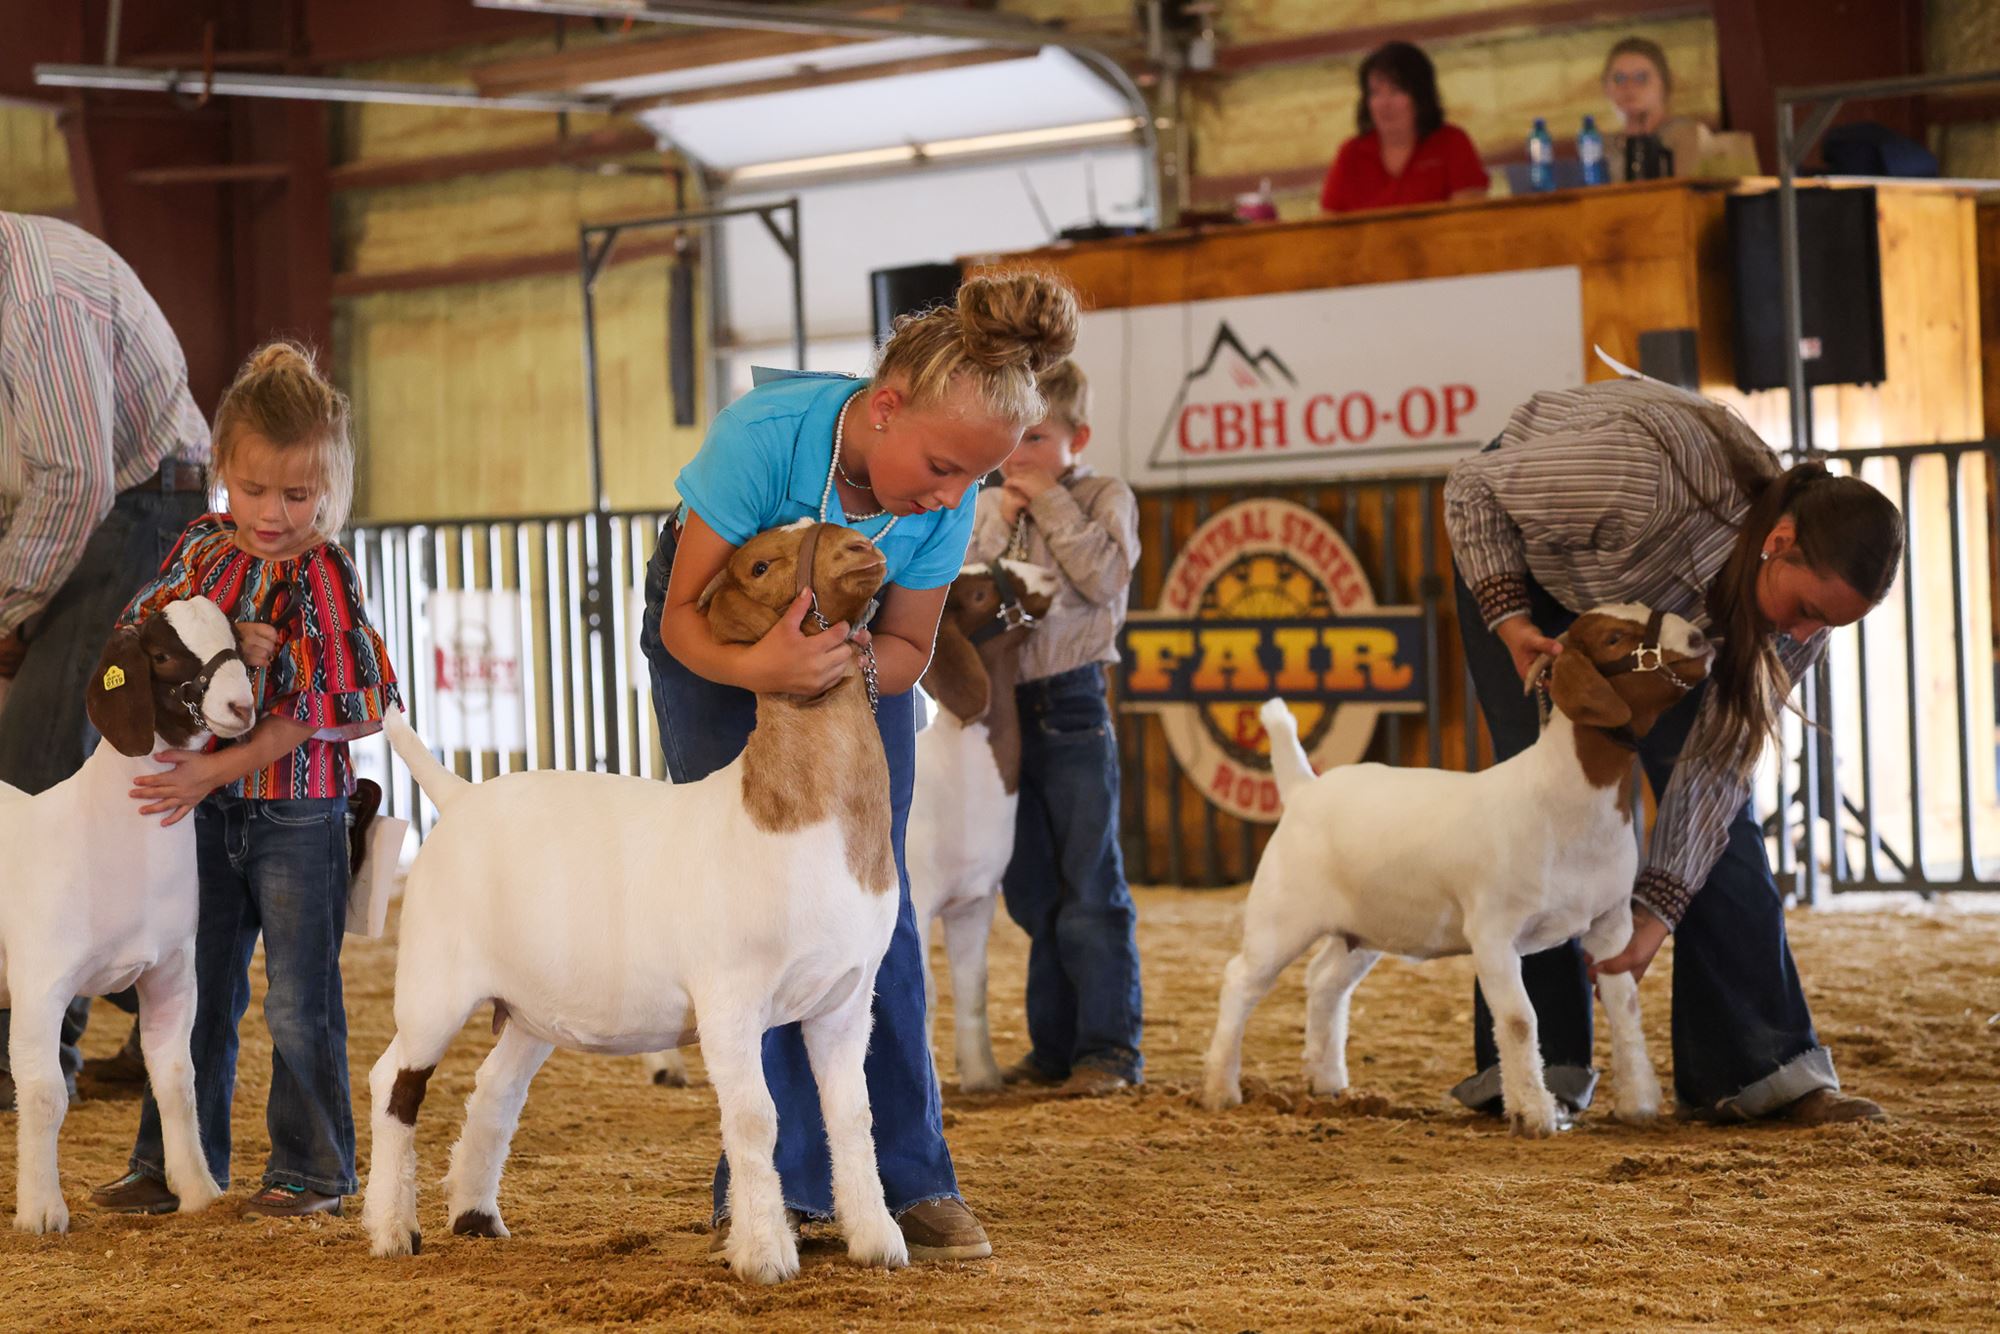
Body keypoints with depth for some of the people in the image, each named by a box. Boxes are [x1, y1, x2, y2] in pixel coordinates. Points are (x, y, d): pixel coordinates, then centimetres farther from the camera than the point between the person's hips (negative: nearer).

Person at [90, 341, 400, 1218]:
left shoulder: (323, 577, -11)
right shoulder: (201, 551, 4)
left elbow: (310, 710, -15)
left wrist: (218, 769, -21)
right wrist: (227, 644, -14)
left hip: (298, 815, -5)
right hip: (207, 811, 5)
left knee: (300, 1003, 2)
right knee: (198, 992, 12)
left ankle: (312, 1169, 13)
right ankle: (175, 1163, 22)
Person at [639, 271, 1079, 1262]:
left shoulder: (946, 497, -27)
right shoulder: (762, 435, -38)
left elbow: (909, 648, -12)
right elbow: (685, 616, -28)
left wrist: (853, 660, -36)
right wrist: (758, 667, -49)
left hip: (852, 652, 3)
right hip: (720, 648, -3)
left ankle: (908, 1181, 0)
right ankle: (773, 1182, -3)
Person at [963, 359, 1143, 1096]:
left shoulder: (1104, 498, 0)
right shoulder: (986, 509, 11)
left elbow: (1105, 575, -17)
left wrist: (1052, 503, -13)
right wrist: (1001, 519, -7)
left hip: (1071, 709, -5)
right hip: (1001, 708, 5)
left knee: (1091, 890, -5)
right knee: (1030, 893, 10)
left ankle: (1108, 1046, -1)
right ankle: (1054, 1043, 17)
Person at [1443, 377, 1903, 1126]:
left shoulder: (1802, 607, -26)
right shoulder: (1651, 480, -45)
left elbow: (1714, 766, -23)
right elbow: (1472, 489, -28)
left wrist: (1656, 913, -30)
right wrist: (1509, 620, -36)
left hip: (1656, 607, 4)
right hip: (1523, 552, -4)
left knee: (1719, 798, -8)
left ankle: (1757, 1068, -6)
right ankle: (1532, 1067, -7)